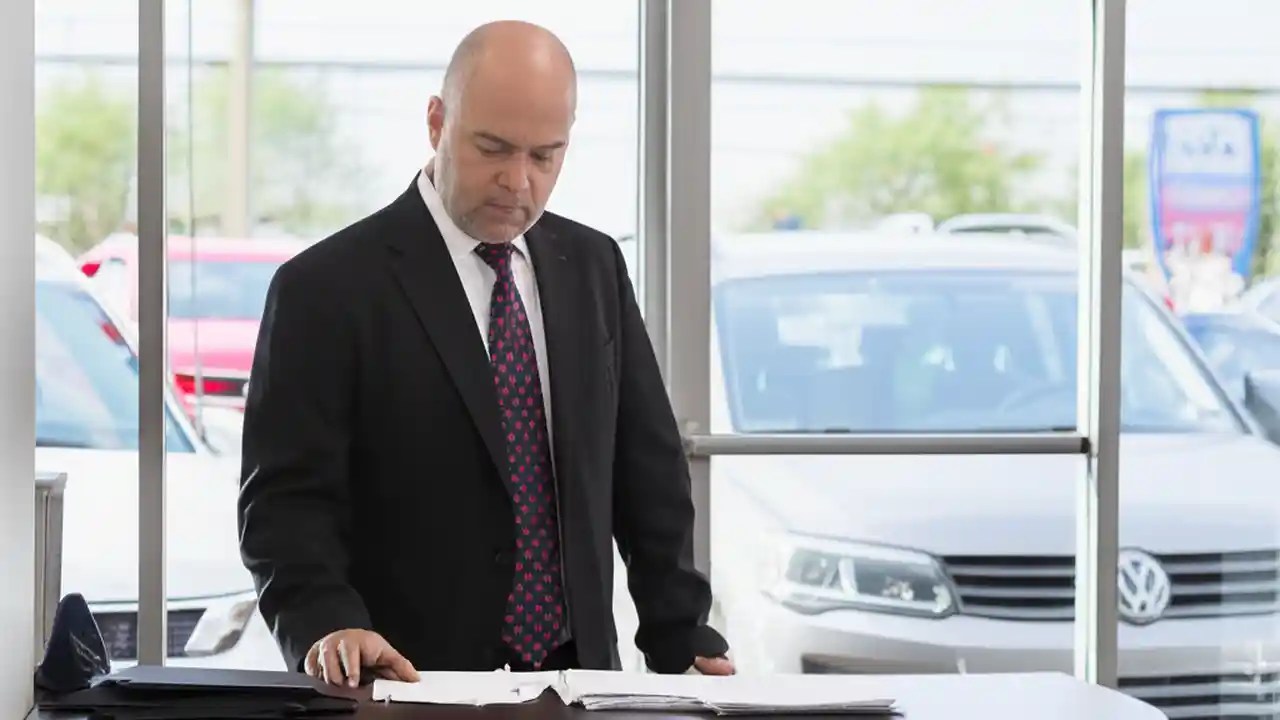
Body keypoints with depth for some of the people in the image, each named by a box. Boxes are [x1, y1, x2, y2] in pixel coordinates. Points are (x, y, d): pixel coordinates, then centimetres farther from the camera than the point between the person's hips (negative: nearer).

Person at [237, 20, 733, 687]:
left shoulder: (594, 267, 13)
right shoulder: (327, 286, -3)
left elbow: (647, 474, 16)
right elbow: (287, 498, -7)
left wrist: (682, 641, 9)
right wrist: (327, 624, -24)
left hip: (578, 675, 4)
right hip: (409, 686, -4)